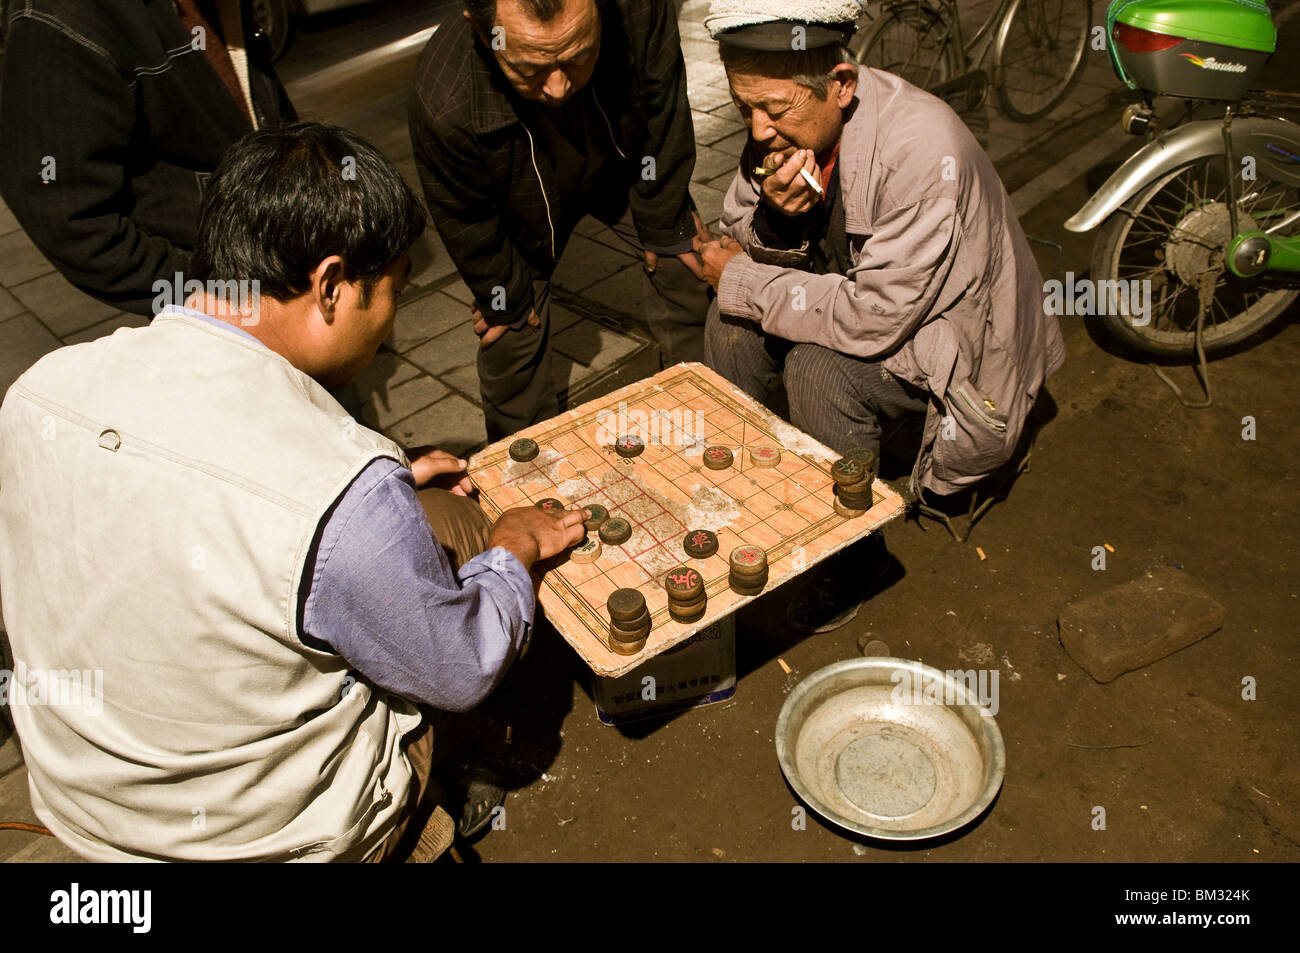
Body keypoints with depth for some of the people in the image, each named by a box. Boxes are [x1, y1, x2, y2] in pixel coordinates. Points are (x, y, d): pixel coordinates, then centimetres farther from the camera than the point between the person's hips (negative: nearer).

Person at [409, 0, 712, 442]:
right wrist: (505, 300, -7)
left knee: (685, 266, 6)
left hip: (622, 168, 3)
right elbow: (468, 227, -22)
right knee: (510, 336, 2)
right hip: (525, 206, -2)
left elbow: (663, 122, -19)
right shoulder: (443, 106, -44)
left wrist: (665, 227, -8)